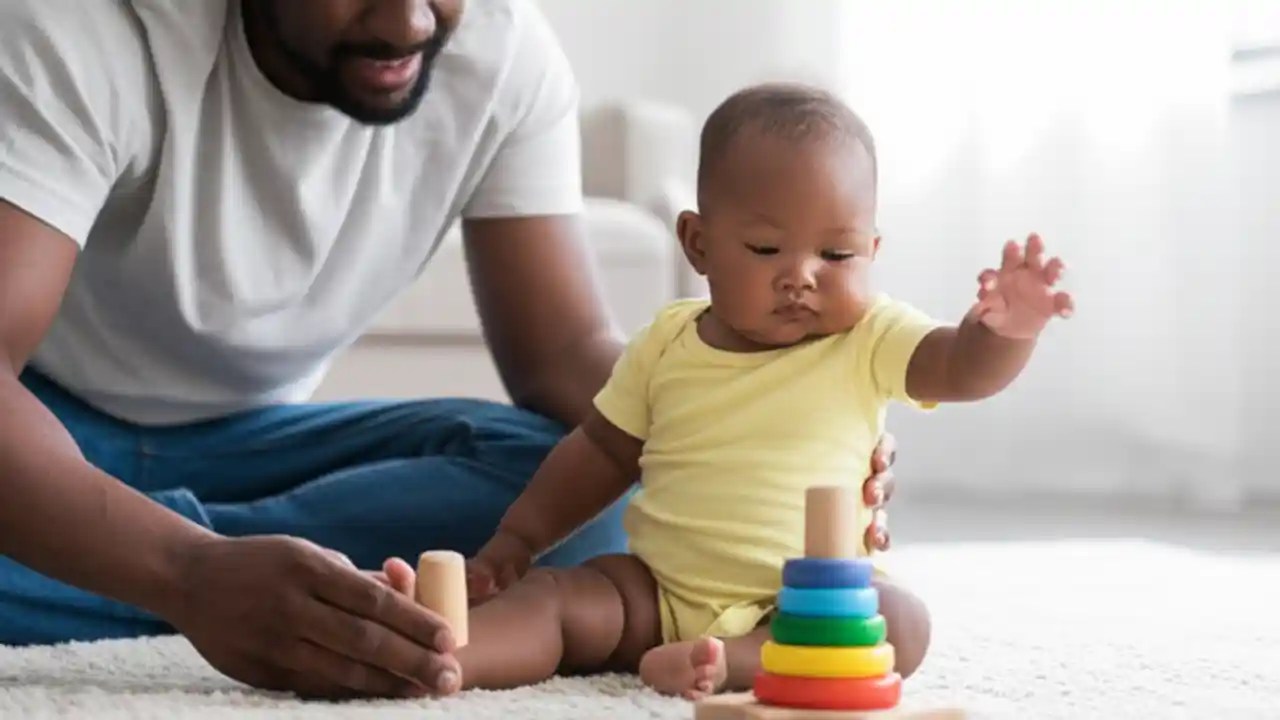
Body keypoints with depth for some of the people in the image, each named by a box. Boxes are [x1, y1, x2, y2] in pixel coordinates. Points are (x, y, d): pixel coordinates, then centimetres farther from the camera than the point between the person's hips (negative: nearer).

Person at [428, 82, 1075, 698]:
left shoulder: (867, 341, -4)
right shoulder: (666, 345, 3)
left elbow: (961, 369, -20)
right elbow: (600, 453, 14)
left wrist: (1006, 332, -44)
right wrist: (515, 538, 9)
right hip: (657, 594, 2)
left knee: (899, 623, -29)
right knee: (550, 597, -18)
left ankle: (732, 665, -43)